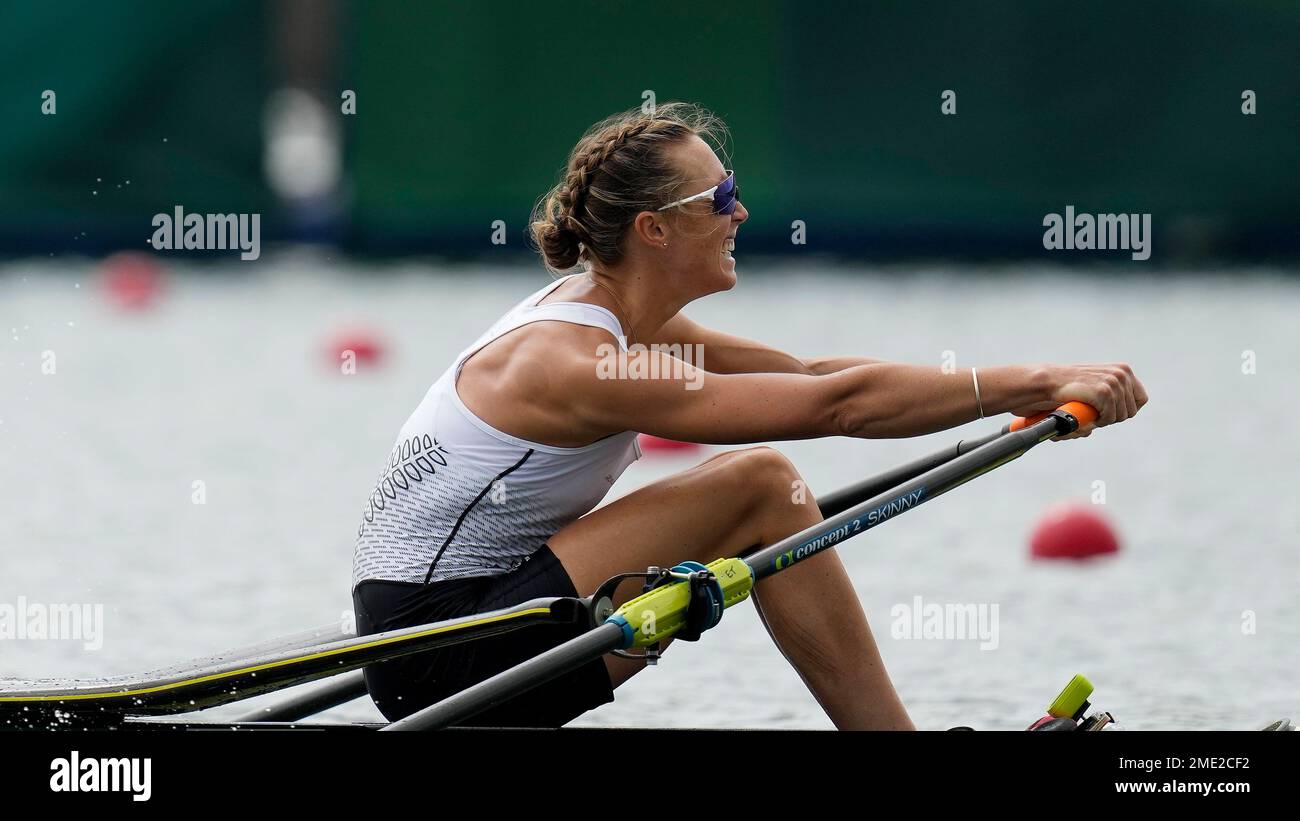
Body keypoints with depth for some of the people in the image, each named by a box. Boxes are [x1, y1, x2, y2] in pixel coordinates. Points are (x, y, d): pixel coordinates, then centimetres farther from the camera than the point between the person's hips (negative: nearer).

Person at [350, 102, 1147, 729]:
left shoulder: (607, 317, 8)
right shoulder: (579, 361, -21)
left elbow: (809, 374, 7)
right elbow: (837, 405, -23)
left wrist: (1019, 390, 0)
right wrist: (1034, 383, -19)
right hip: (443, 658, -10)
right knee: (760, 485, -14)